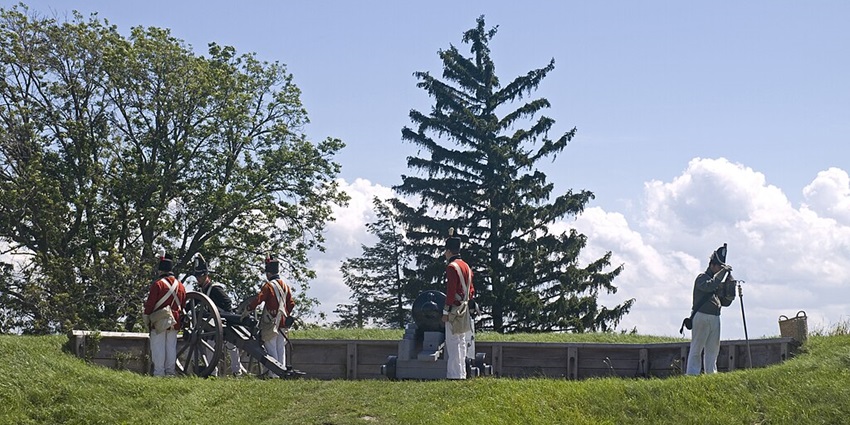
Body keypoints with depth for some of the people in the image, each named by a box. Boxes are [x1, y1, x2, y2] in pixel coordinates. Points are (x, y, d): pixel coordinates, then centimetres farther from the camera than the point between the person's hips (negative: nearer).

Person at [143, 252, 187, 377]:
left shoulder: (158, 284, -10)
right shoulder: (180, 285, 9)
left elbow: (150, 303, -10)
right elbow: (183, 305, 14)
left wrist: (146, 318, -1)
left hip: (159, 322, -5)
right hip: (174, 323, 5)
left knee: (158, 348, -3)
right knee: (171, 347, 8)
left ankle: (159, 373, -6)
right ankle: (170, 372, 7)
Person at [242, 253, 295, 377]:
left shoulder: (269, 286, -11)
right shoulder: (285, 286, 11)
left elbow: (258, 299, -19)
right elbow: (291, 304, 14)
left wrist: (247, 310, -10)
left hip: (270, 324, -7)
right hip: (282, 323, 7)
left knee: (271, 349, -4)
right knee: (281, 348, 10)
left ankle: (274, 374, -8)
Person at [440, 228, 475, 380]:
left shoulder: (451, 267, -14)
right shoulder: (466, 266, 14)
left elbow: (450, 290, -19)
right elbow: (471, 290, 18)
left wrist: (446, 311, -16)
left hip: (454, 310, -9)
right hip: (464, 309, 9)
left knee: (453, 343, -7)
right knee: (461, 343, 12)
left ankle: (455, 375, -8)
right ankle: (461, 374, 16)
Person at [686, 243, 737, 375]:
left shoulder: (720, 281, 17)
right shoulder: (702, 277, -3)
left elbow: (726, 302, 13)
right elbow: (709, 286, -26)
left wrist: (730, 282, 4)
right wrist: (723, 273, -20)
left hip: (715, 318, 7)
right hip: (702, 316, -7)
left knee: (713, 350, 9)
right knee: (696, 350, -7)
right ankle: (691, 376, -9)